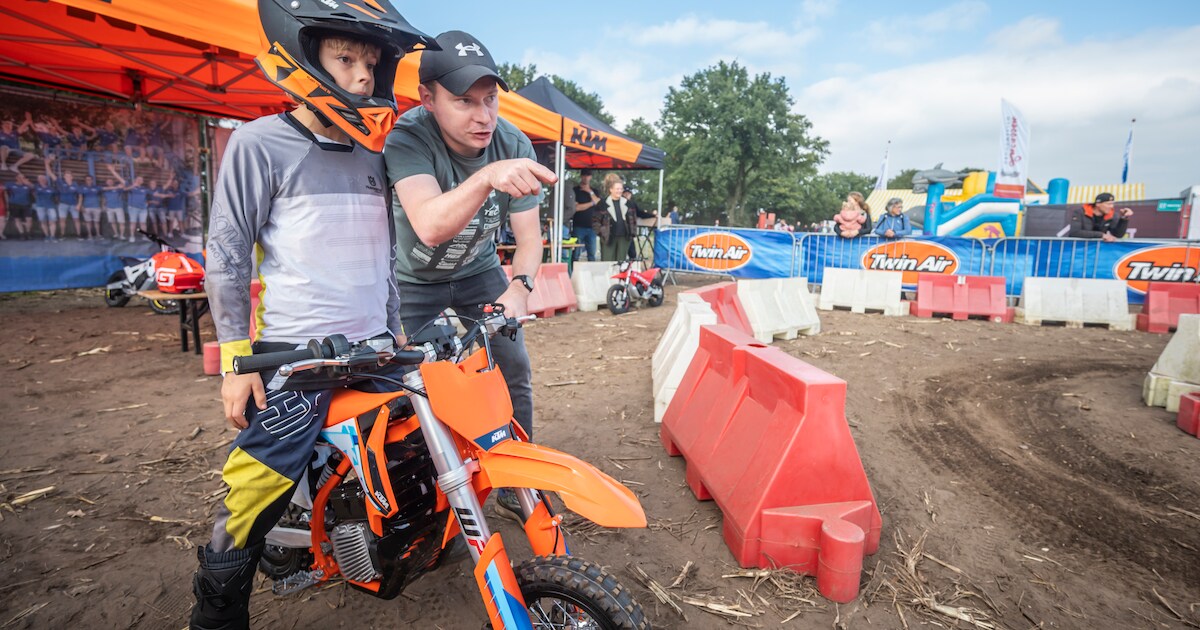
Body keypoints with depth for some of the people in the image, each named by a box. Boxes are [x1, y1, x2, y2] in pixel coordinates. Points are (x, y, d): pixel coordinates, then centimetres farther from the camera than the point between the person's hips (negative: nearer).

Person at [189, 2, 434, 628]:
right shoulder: (260, 142, -4)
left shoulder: (375, 152, 11)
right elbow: (226, 255, -4)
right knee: (254, 499, -6)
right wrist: (235, 359, -7)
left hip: (373, 349, 6)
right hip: (292, 357, -5)